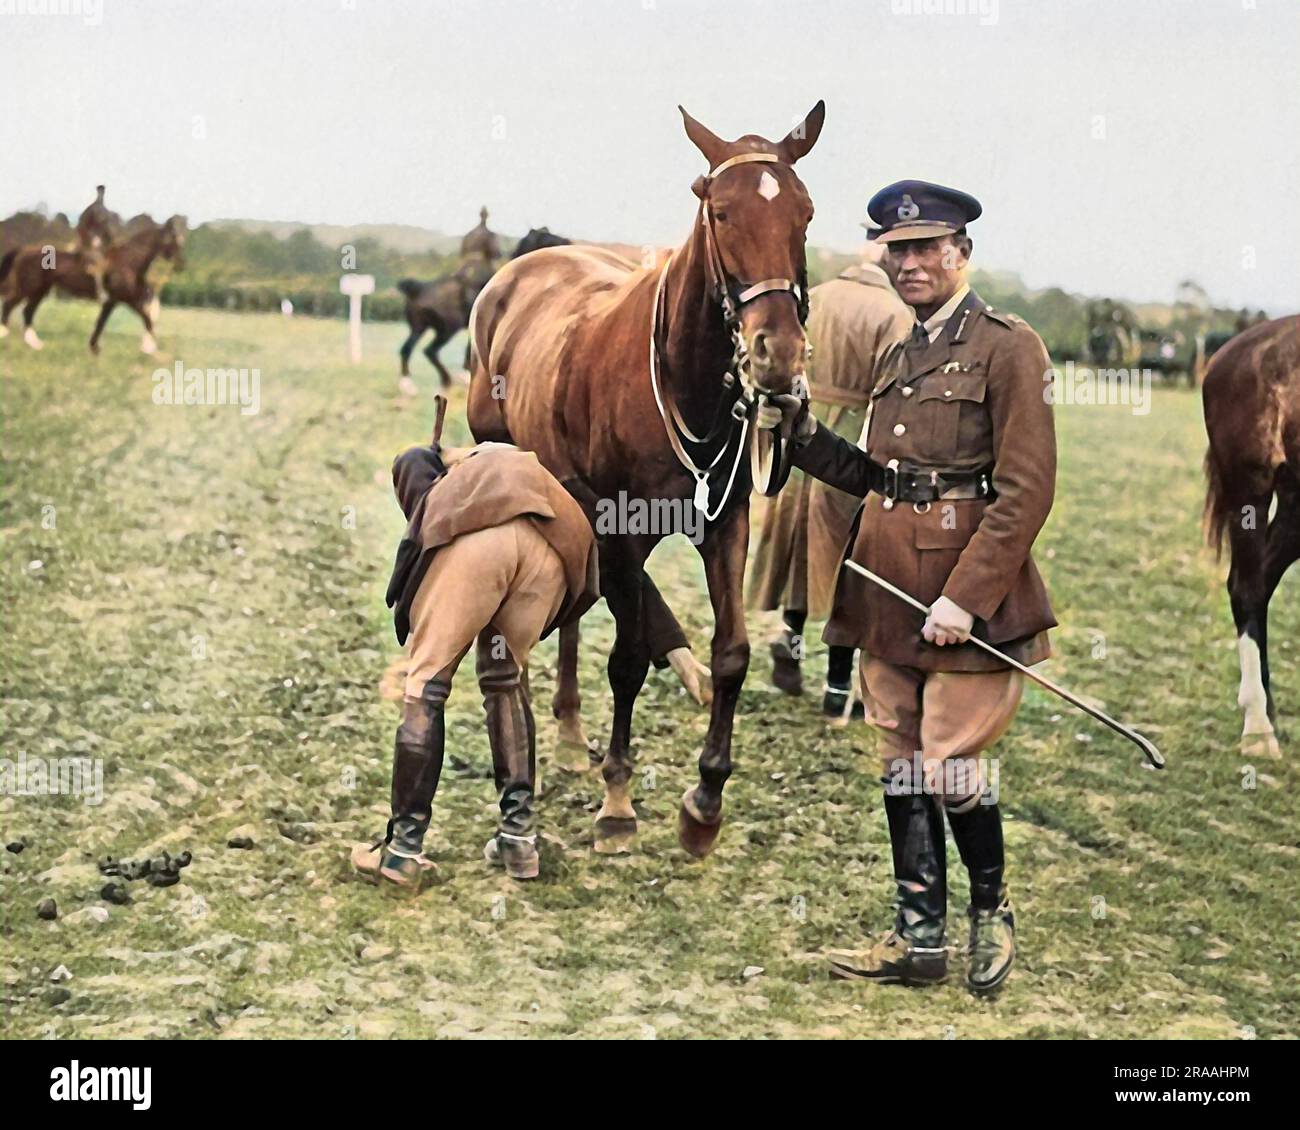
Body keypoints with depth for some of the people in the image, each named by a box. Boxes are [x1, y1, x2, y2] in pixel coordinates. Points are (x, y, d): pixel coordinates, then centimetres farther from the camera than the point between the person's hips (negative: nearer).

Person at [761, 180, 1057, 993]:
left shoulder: (1008, 348, -7)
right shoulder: (900, 360, 16)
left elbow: (1027, 490, -14)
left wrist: (965, 595, -20)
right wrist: (805, 435, 6)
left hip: (967, 591, -7)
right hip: (891, 591, 7)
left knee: (951, 763, -4)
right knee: (902, 765, 9)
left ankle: (993, 908, 19)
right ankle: (920, 938, 17)